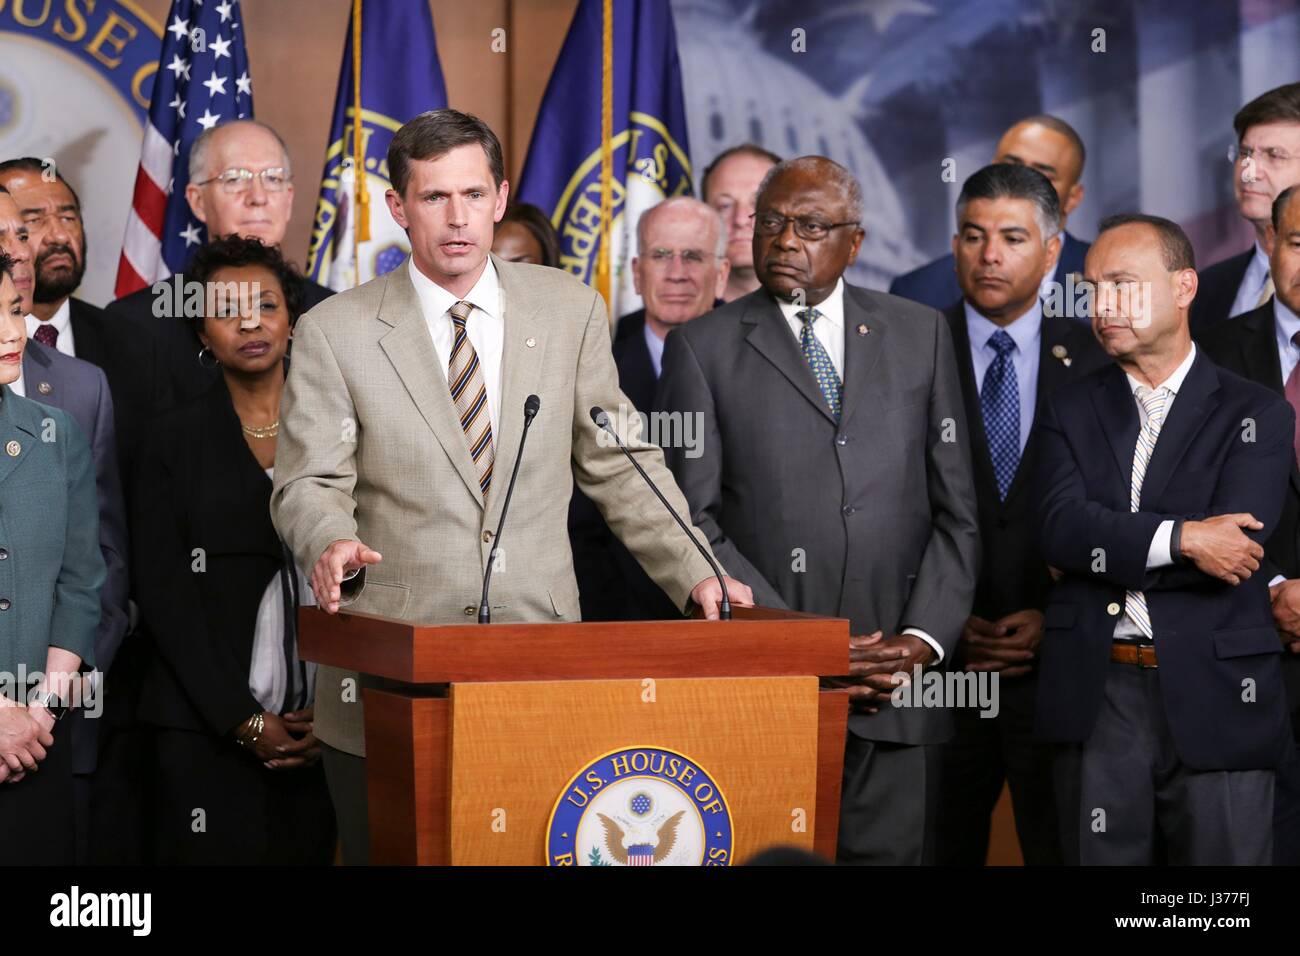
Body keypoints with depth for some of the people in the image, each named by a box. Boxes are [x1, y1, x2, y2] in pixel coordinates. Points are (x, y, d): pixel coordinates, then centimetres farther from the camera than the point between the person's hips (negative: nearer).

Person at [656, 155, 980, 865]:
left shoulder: (920, 335, 12)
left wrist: (923, 638, -4)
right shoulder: (703, 348, 4)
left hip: (896, 686, 2)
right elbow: (695, 520, -2)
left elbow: (955, 509, 10)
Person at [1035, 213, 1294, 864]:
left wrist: (1102, 547, -8)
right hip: (1096, 696, 2)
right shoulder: (1071, 411, 12)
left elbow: (1235, 547, -12)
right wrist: (1183, 539, -16)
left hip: (1214, 698, -2)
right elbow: (1059, 526, -6)